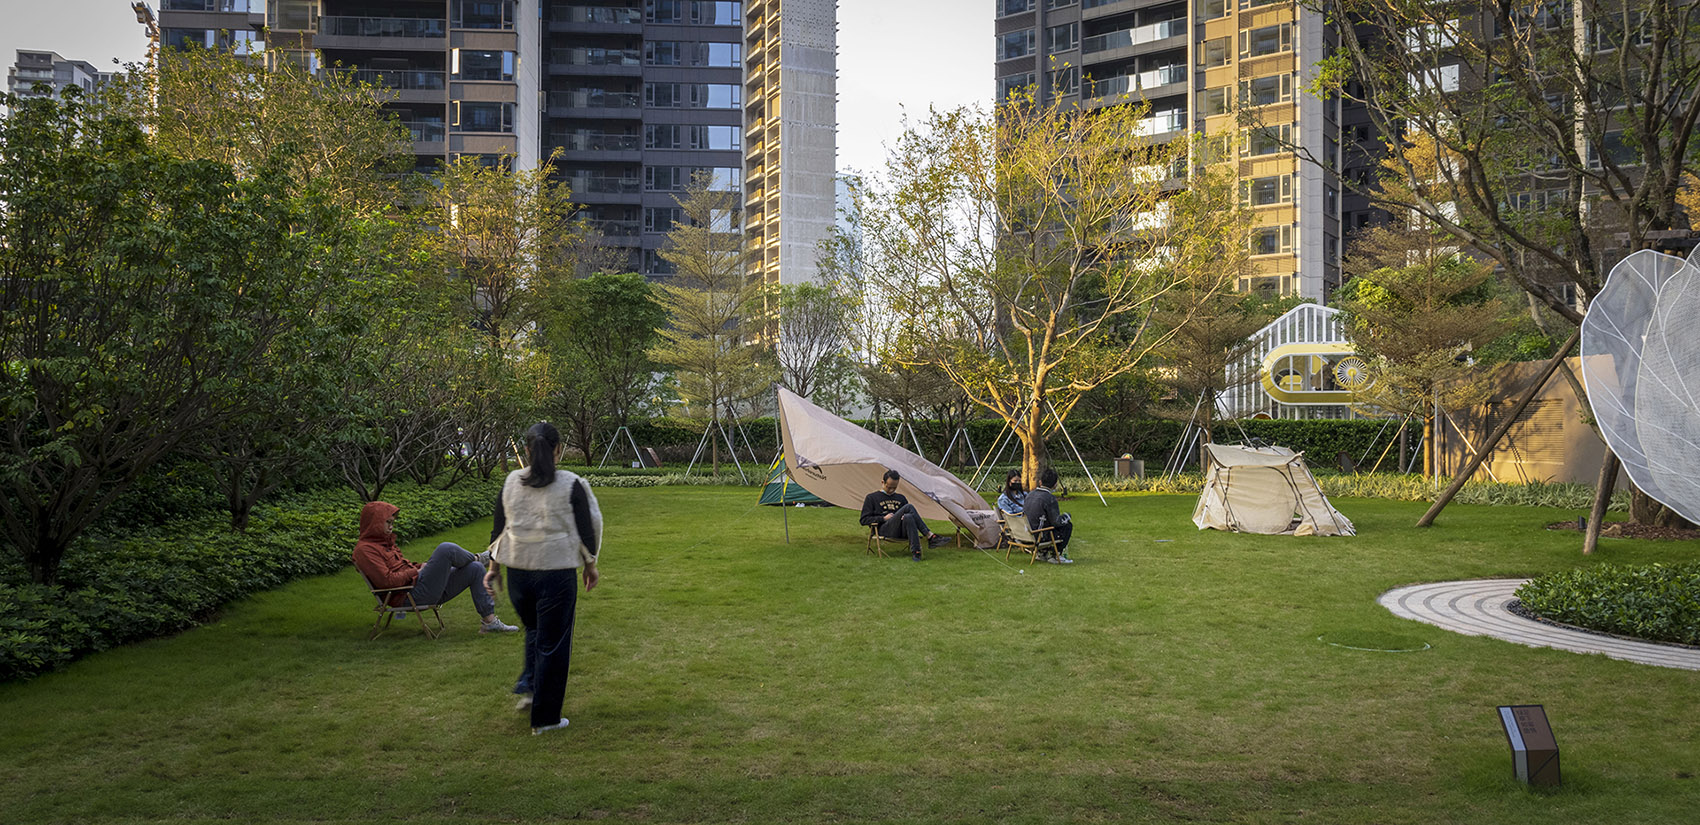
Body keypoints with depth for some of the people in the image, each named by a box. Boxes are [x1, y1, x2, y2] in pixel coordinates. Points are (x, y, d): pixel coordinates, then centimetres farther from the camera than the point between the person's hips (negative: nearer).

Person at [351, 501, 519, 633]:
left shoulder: (384, 542, 21)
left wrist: (422, 566, 7)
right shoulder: (364, 550, -10)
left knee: (475, 569, 3)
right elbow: (387, 580, -20)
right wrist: (416, 571, -10)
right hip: (412, 595, -10)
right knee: (446, 548, -22)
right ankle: (477, 558, 13)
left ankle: (489, 621, 4)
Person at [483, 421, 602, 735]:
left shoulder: (511, 482, 1)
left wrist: (495, 566, 18)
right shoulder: (571, 485, -8)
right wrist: (590, 567, 10)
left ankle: (527, 683, 12)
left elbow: (499, 528, 7)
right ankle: (544, 719, 9)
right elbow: (586, 530, -3)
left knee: (533, 630, 27)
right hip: (556, 571, -4)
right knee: (553, 643, 5)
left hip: (517, 571, 4)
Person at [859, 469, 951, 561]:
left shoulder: (900, 498, 26)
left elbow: (911, 515, 23)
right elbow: (864, 520, 7)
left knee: (908, 517, -34)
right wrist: (884, 518, -5)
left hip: (902, 531, 4)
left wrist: (905, 516, -2)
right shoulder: (872, 497, 13)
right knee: (909, 507, -28)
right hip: (885, 530, -4)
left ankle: (915, 551, -40)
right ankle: (930, 536, -35)